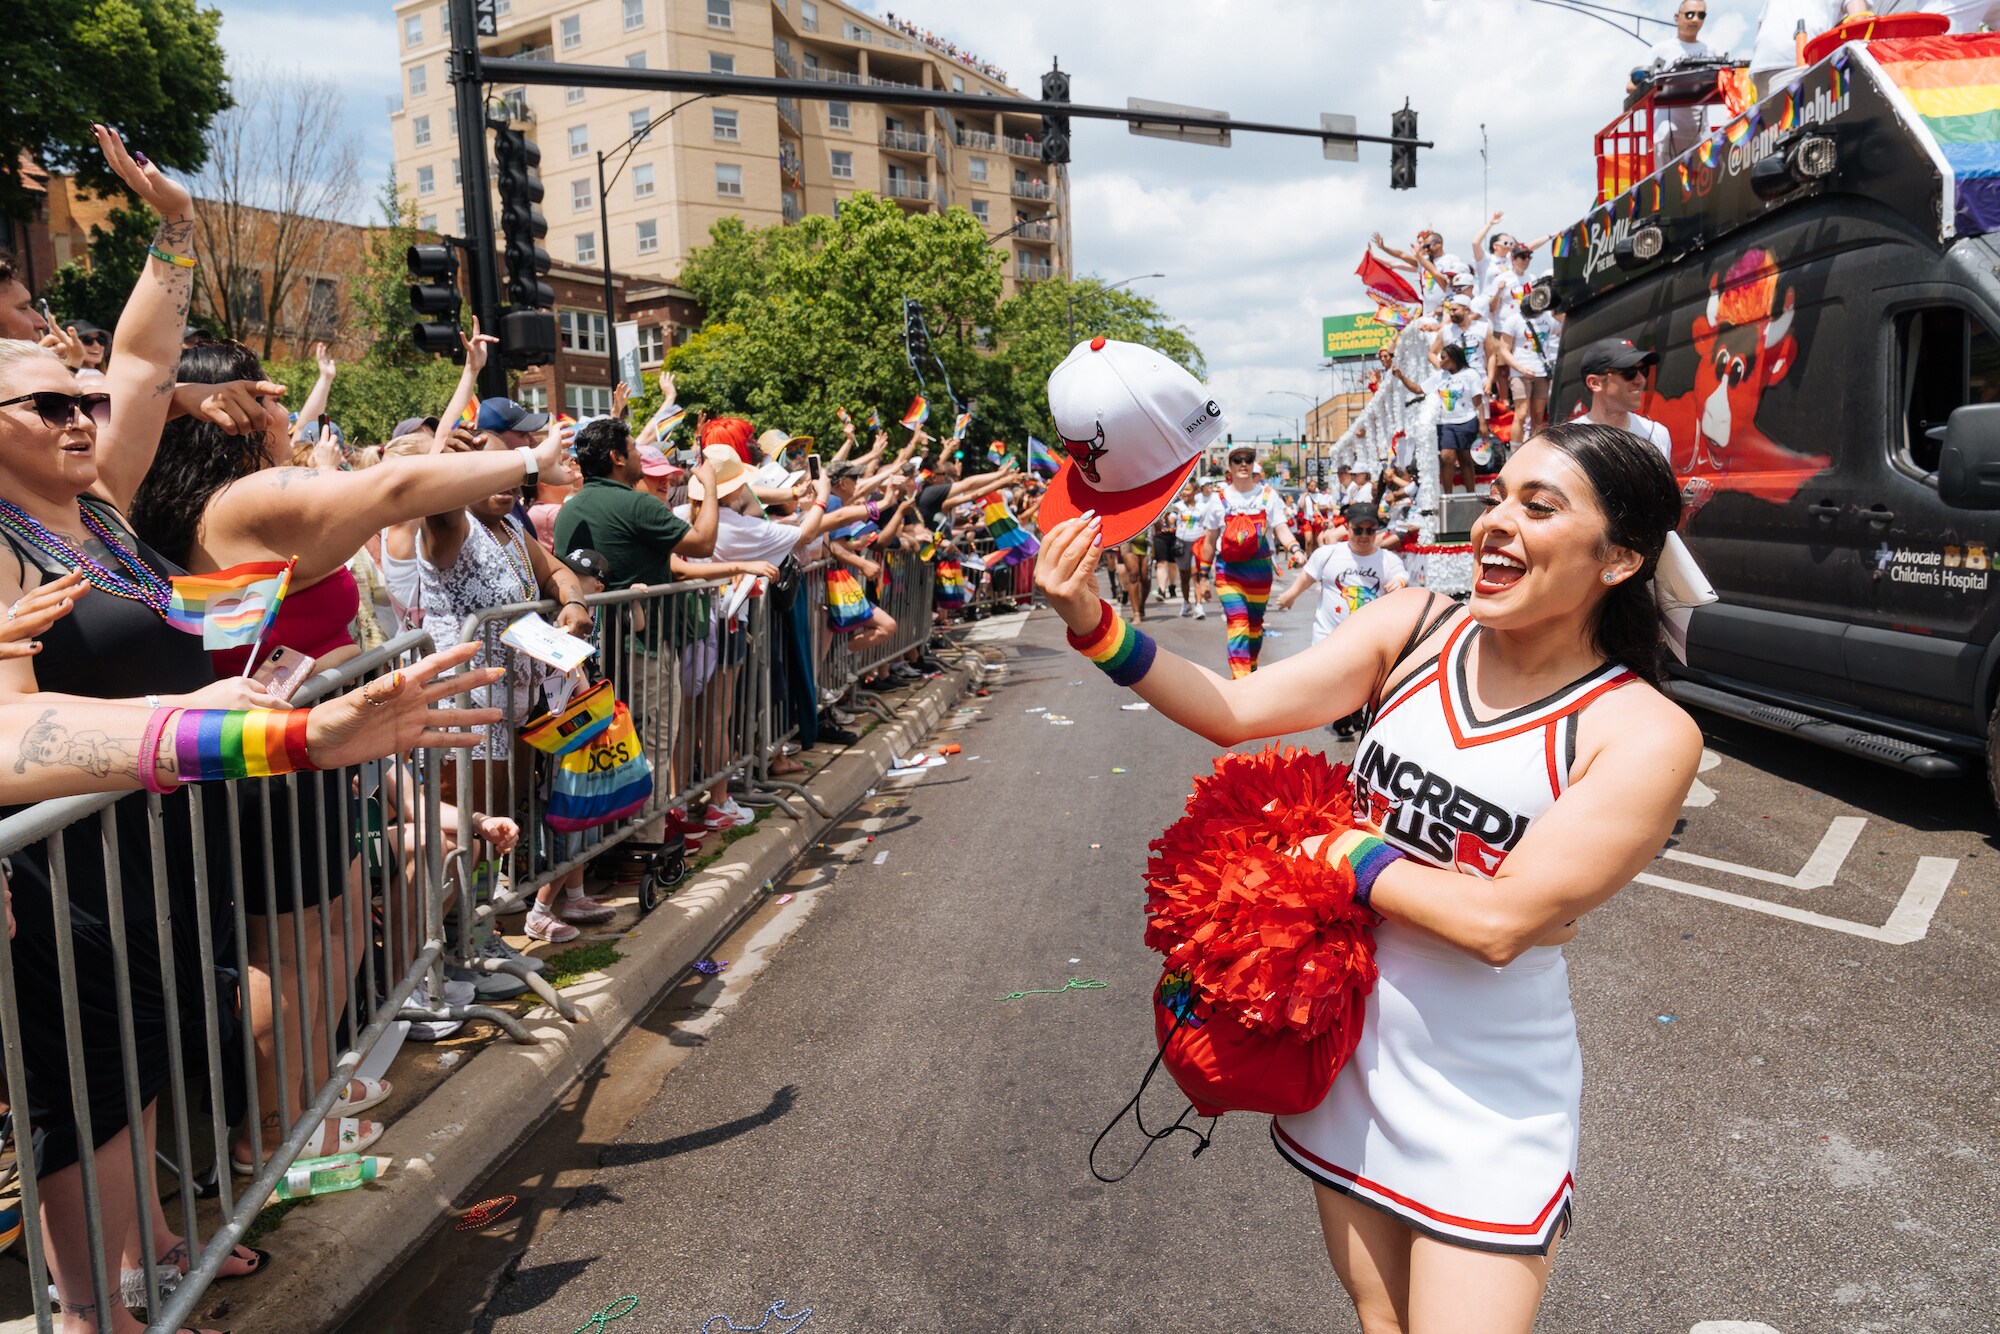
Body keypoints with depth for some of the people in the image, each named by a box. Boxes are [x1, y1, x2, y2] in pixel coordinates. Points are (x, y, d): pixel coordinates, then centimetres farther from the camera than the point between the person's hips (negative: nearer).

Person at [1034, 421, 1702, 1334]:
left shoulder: (1646, 736, -17)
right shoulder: (1411, 631, -6)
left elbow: (1501, 921, -24)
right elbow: (1233, 711, -15)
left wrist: (1338, 849, -15)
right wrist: (1092, 625, -27)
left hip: (1487, 1111, -4)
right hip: (1347, 1060, 4)